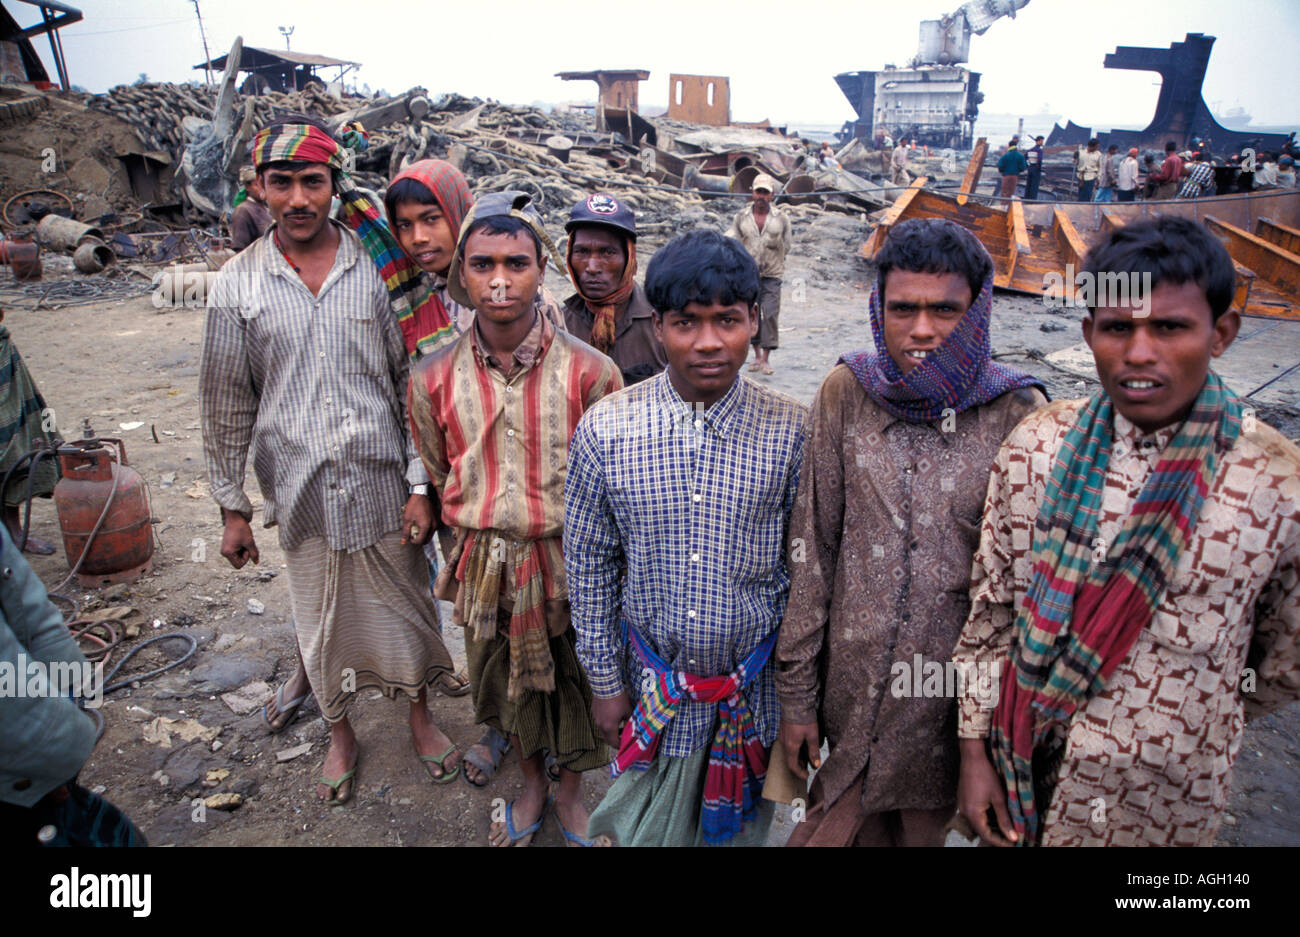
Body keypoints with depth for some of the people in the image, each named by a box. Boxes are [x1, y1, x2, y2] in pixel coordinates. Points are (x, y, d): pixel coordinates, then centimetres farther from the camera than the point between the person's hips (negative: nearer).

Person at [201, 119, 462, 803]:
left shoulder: (379, 266, -4)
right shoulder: (237, 283, -1)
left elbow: (412, 380, -2)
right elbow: (226, 401, 4)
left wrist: (420, 483, -5)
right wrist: (231, 505, 4)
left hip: (383, 482, 0)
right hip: (301, 490, 1)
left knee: (406, 608, 13)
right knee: (321, 621, 15)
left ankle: (419, 715, 39)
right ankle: (340, 733, 40)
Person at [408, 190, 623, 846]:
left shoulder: (589, 372, -15)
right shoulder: (435, 378, -6)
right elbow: (436, 477, 7)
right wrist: (475, 536, 9)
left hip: (567, 561, -2)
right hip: (483, 565, 3)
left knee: (574, 686, 17)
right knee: (506, 685, 22)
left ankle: (570, 794, 46)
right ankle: (532, 786, 51)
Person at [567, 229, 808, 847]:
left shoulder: (793, 432, -14)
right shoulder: (604, 430, -14)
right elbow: (590, 565, -4)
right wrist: (605, 681, 1)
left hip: (755, 687, 0)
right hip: (653, 684, 0)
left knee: (741, 827, 23)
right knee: (650, 829, 21)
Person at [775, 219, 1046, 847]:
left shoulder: (1018, 413, -11)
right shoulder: (845, 392, -6)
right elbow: (812, 548, -3)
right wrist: (796, 693, -1)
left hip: (954, 696, 0)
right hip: (852, 679, 1)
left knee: (923, 828, 18)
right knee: (867, 828, 17)